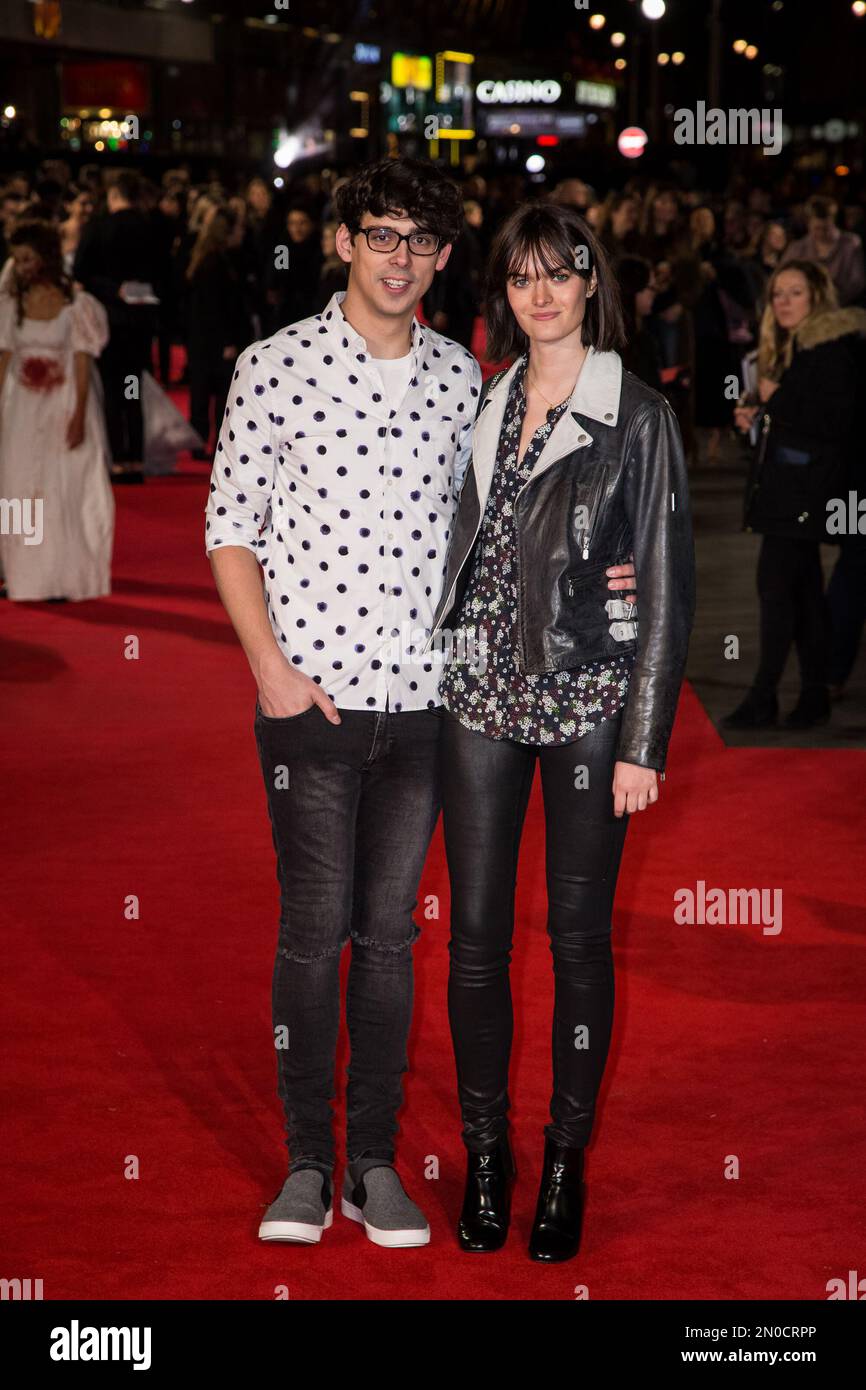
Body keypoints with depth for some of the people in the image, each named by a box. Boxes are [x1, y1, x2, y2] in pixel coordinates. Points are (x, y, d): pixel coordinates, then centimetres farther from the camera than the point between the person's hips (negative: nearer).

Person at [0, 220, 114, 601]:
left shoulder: (76, 305, -5)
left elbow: (83, 364, -8)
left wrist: (78, 416, -16)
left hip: (63, 405, -4)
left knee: (65, 490, -2)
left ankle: (62, 577, 6)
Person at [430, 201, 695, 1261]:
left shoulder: (639, 418, -3)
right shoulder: (480, 406, 10)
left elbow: (668, 587, -5)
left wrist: (643, 741, -9)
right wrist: (438, 678, 6)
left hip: (588, 697, -3)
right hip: (480, 694, 3)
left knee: (578, 933, 4)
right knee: (476, 933, 4)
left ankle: (565, 1162, 16)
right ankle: (485, 1156, 18)